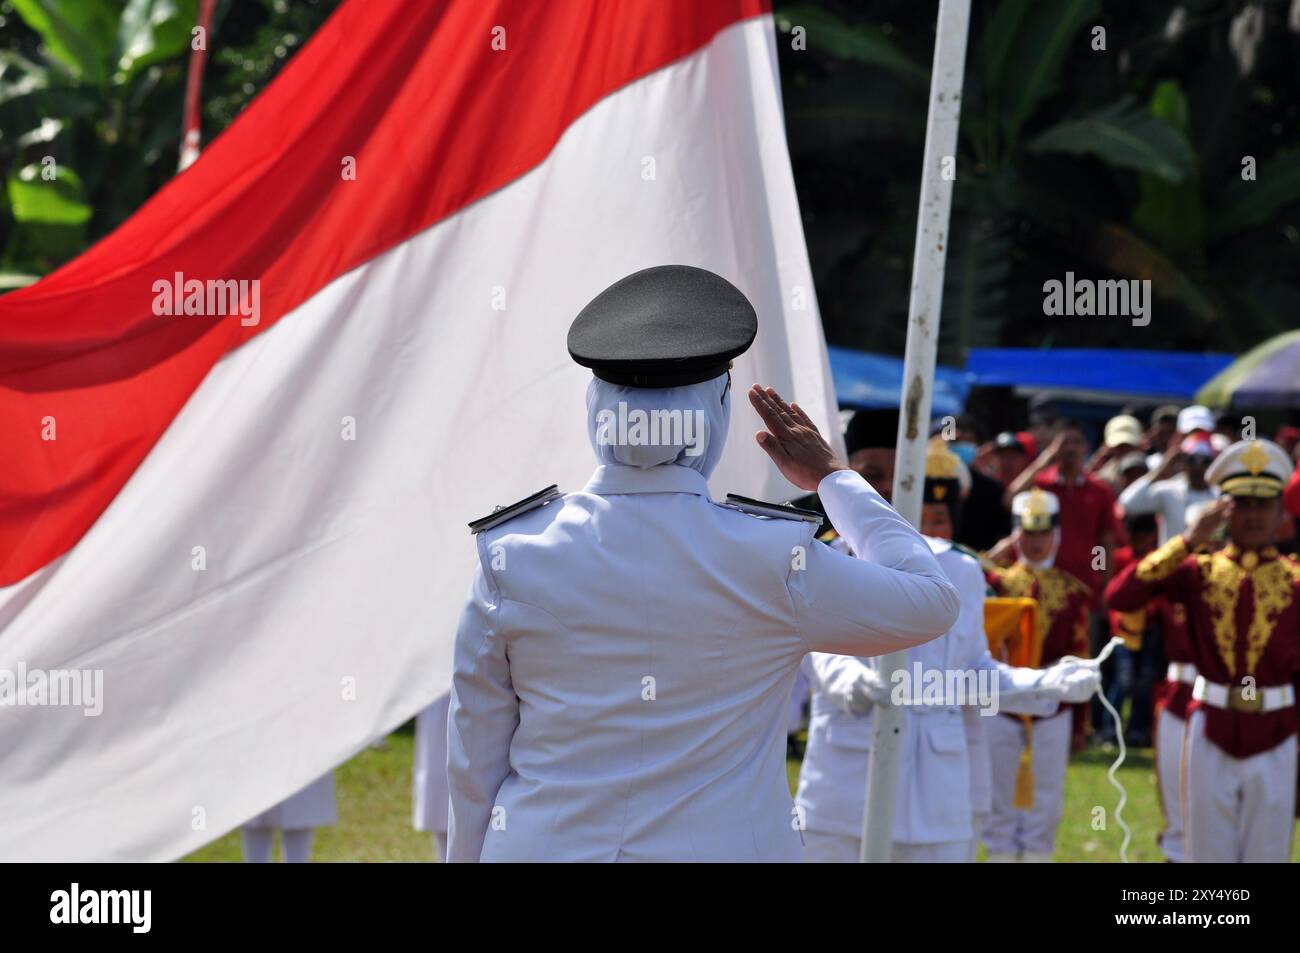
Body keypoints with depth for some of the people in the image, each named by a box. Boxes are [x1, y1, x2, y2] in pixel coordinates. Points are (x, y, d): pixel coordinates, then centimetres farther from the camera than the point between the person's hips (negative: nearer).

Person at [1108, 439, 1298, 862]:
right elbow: (1120, 597, -13)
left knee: (1266, 856, 5)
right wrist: (1189, 541, -16)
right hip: (1210, 735, 0)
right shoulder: (1198, 572, 1)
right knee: (1209, 857, 7)